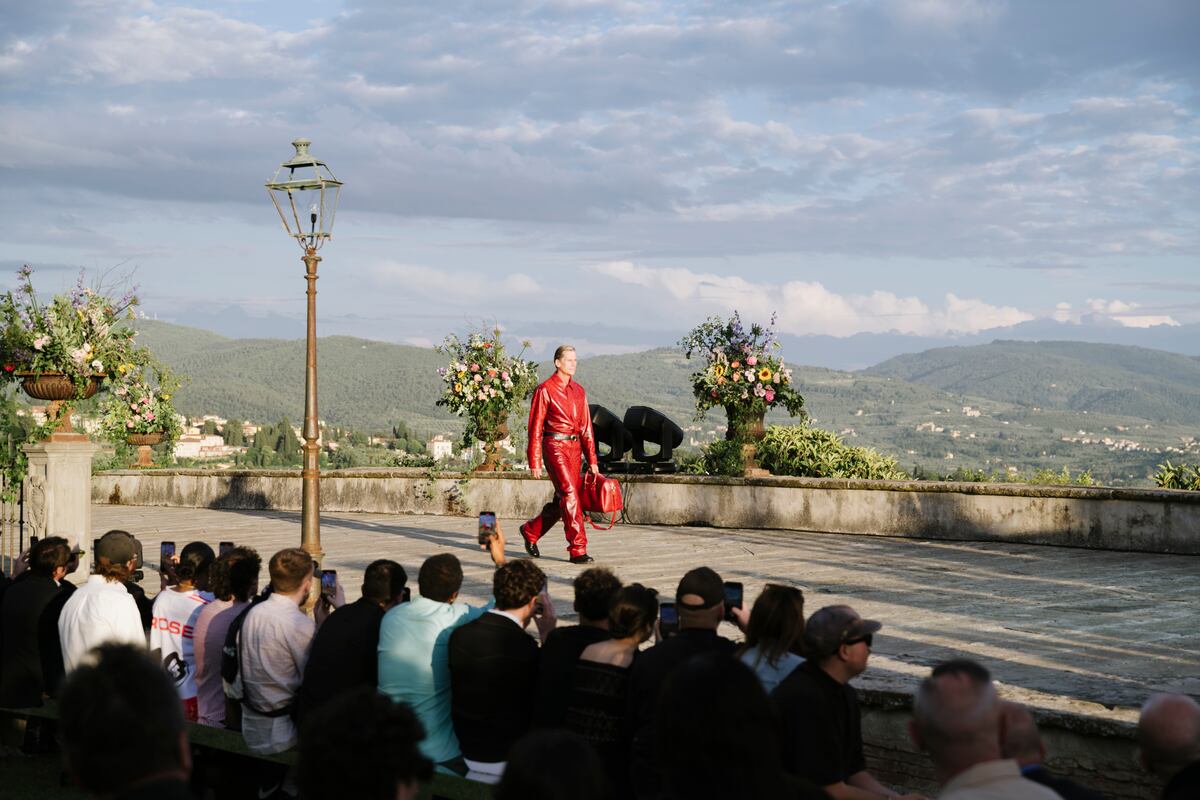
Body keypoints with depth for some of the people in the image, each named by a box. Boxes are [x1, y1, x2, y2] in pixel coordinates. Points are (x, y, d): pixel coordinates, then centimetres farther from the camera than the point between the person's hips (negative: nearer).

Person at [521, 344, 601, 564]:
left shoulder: (578, 391, 14)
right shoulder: (545, 390, -5)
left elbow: (586, 426, 15)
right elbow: (535, 427, -5)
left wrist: (592, 460, 11)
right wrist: (534, 461, -8)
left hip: (575, 448, 7)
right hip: (555, 447, -7)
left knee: (562, 499, 11)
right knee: (569, 495, -14)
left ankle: (530, 531, 32)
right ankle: (577, 550, -12)